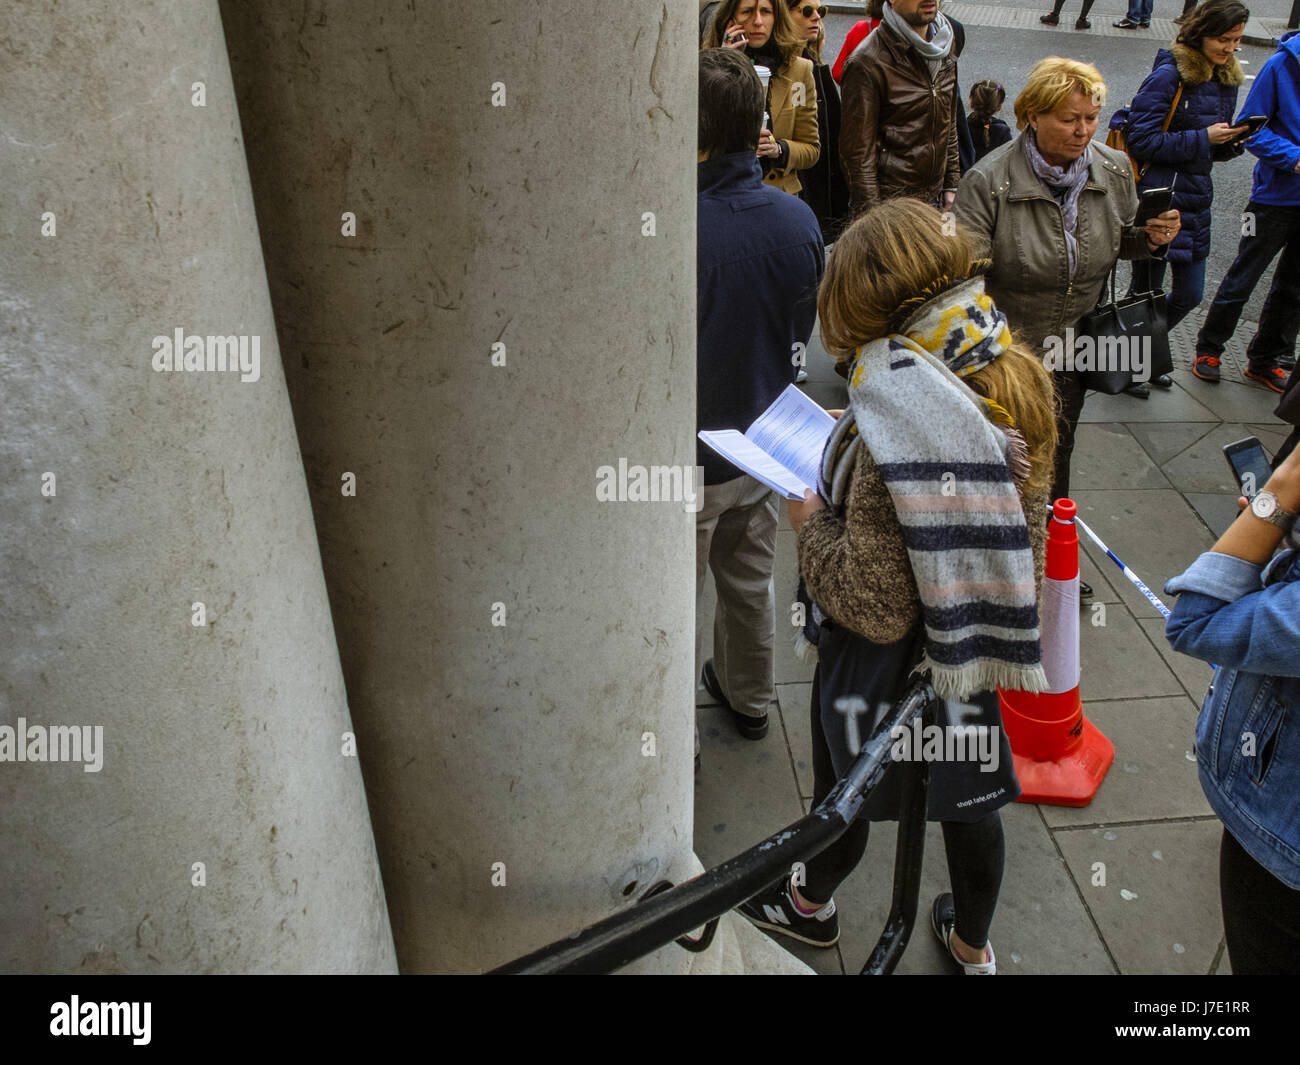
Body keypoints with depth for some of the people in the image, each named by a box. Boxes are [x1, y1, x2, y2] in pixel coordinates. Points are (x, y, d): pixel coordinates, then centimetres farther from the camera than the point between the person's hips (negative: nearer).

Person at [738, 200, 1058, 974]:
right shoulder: (1020, 378, -9)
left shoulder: (895, 426, -34)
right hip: (978, 644, 6)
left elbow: (873, 604, -31)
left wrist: (811, 526, -14)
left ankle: (811, 904, 52)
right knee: (968, 794, 25)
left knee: (844, 788, 22)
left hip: (886, 659, -6)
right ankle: (972, 946, 50)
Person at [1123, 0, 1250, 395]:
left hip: (1195, 196, 8)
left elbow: (1212, 150, 18)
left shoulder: (1226, 79, 12)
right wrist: (1203, 138, -18)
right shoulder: (1169, 75, -12)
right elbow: (1141, 140, -17)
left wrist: (1232, 141, -4)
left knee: (1189, 294, 11)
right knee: (1147, 290, 3)